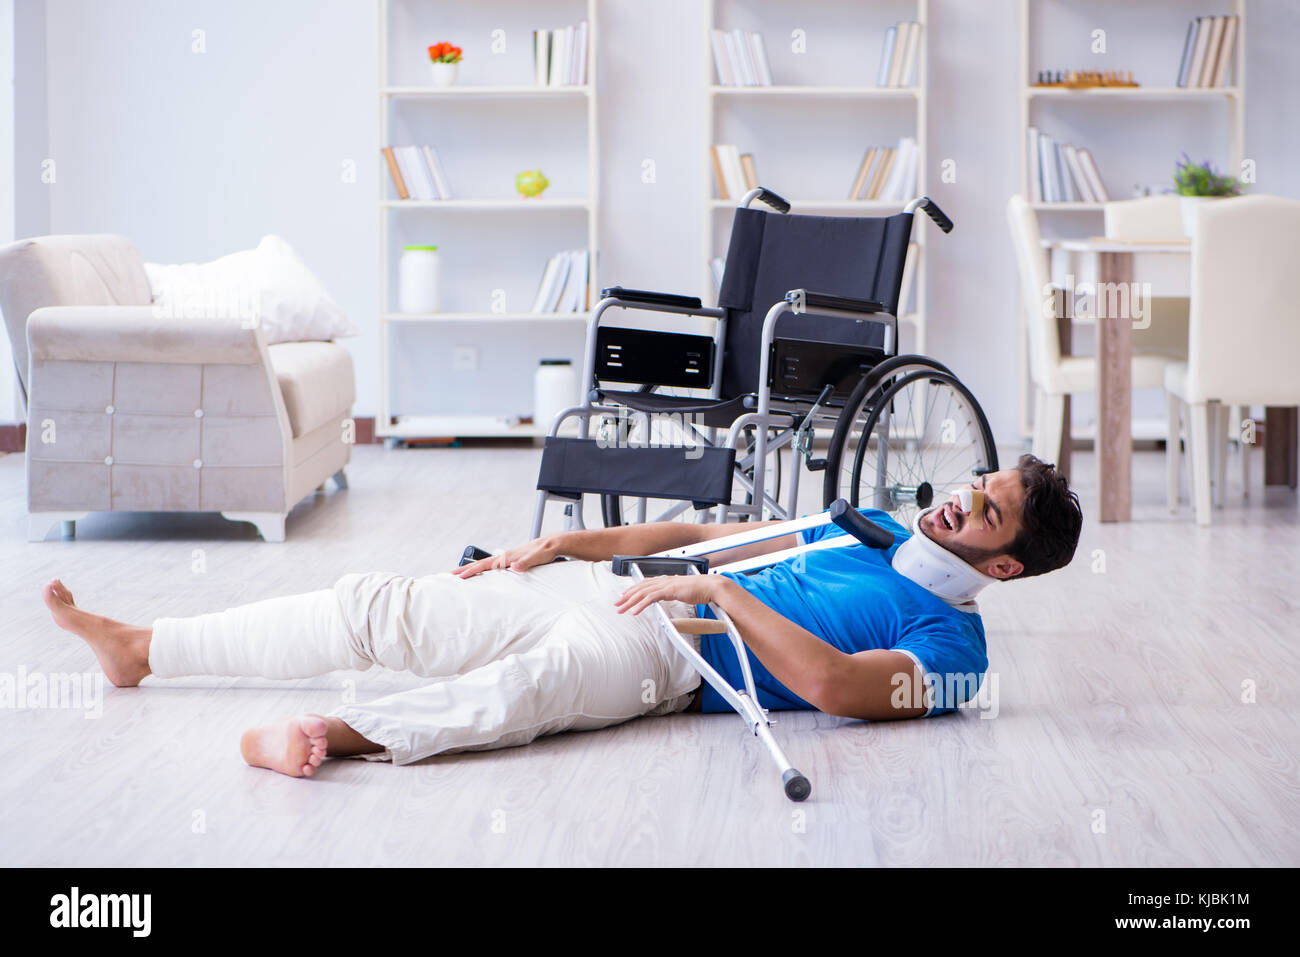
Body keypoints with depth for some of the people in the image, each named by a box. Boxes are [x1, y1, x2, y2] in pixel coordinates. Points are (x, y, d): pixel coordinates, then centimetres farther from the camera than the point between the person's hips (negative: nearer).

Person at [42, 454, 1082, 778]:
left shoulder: (952, 641, -3)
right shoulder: (878, 532, 24)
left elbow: (830, 682, -23)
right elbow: (709, 531, 24)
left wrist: (720, 591, -20)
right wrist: (569, 542, 17)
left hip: (668, 659, -8)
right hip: (608, 588, 8)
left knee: (537, 679, -43)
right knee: (379, 603, 1)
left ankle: (335, 735, -59)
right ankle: (141, 648, 8)